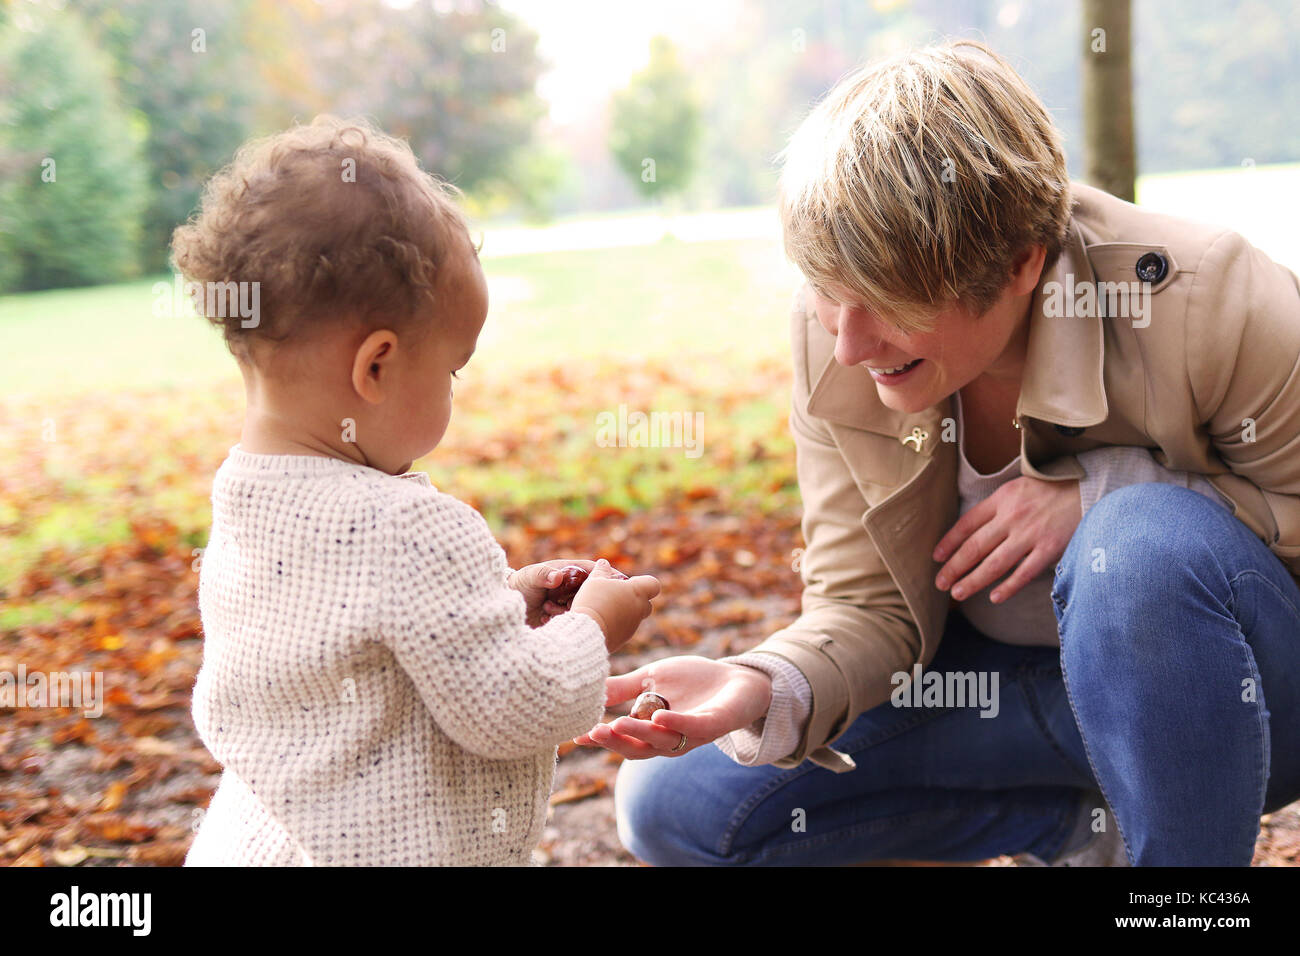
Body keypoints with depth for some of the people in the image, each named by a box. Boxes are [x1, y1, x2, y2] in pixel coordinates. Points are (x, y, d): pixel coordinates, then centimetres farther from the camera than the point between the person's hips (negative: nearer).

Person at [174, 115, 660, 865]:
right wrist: (592, 628, -3)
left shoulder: (240, 496, 3)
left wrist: (495, 605, 10)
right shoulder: (414, 531, -24)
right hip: (391, 848, -8)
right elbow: (511, 709, -18)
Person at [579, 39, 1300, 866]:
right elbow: (864, 607, -11)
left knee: (1151, 535, -39)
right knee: (673, 804, -7)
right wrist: (765, 689, -34)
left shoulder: (1213, 309, -25)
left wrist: (1102, 490, -29)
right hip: (1005, 676, 5)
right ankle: (1082, 828, 0)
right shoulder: (832, 341, -13)